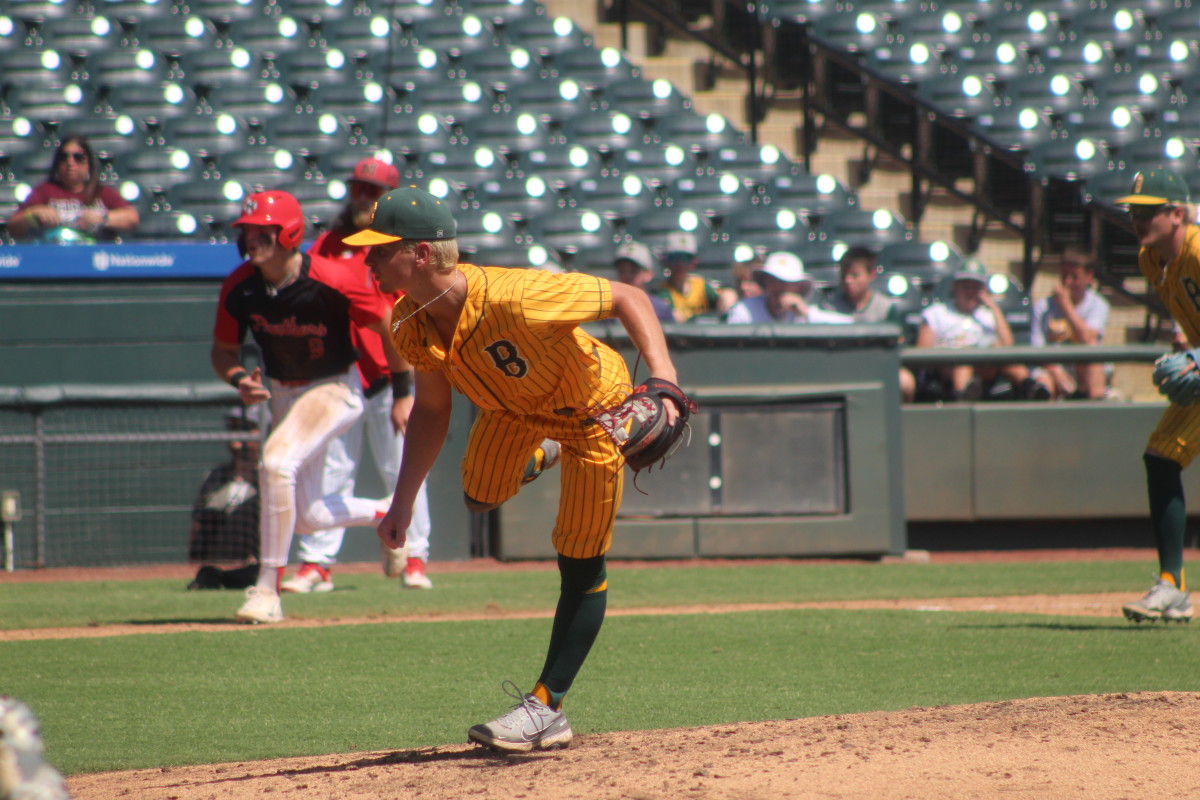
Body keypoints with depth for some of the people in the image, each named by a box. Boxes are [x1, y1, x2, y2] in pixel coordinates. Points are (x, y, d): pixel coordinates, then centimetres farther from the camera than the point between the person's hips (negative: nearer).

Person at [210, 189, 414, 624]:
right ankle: (388, 514, 42)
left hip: (335, 389, -7)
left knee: (277, 460, -31)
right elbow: (223, 349, 4)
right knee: (307, 517, 12)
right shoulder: (239, 287, -12)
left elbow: (390, 326, -13)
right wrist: (239, 379, -18)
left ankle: (267, 589, -23)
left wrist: (404, 393, -7)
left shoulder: (330, 282, -26)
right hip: (283, 394, 7)